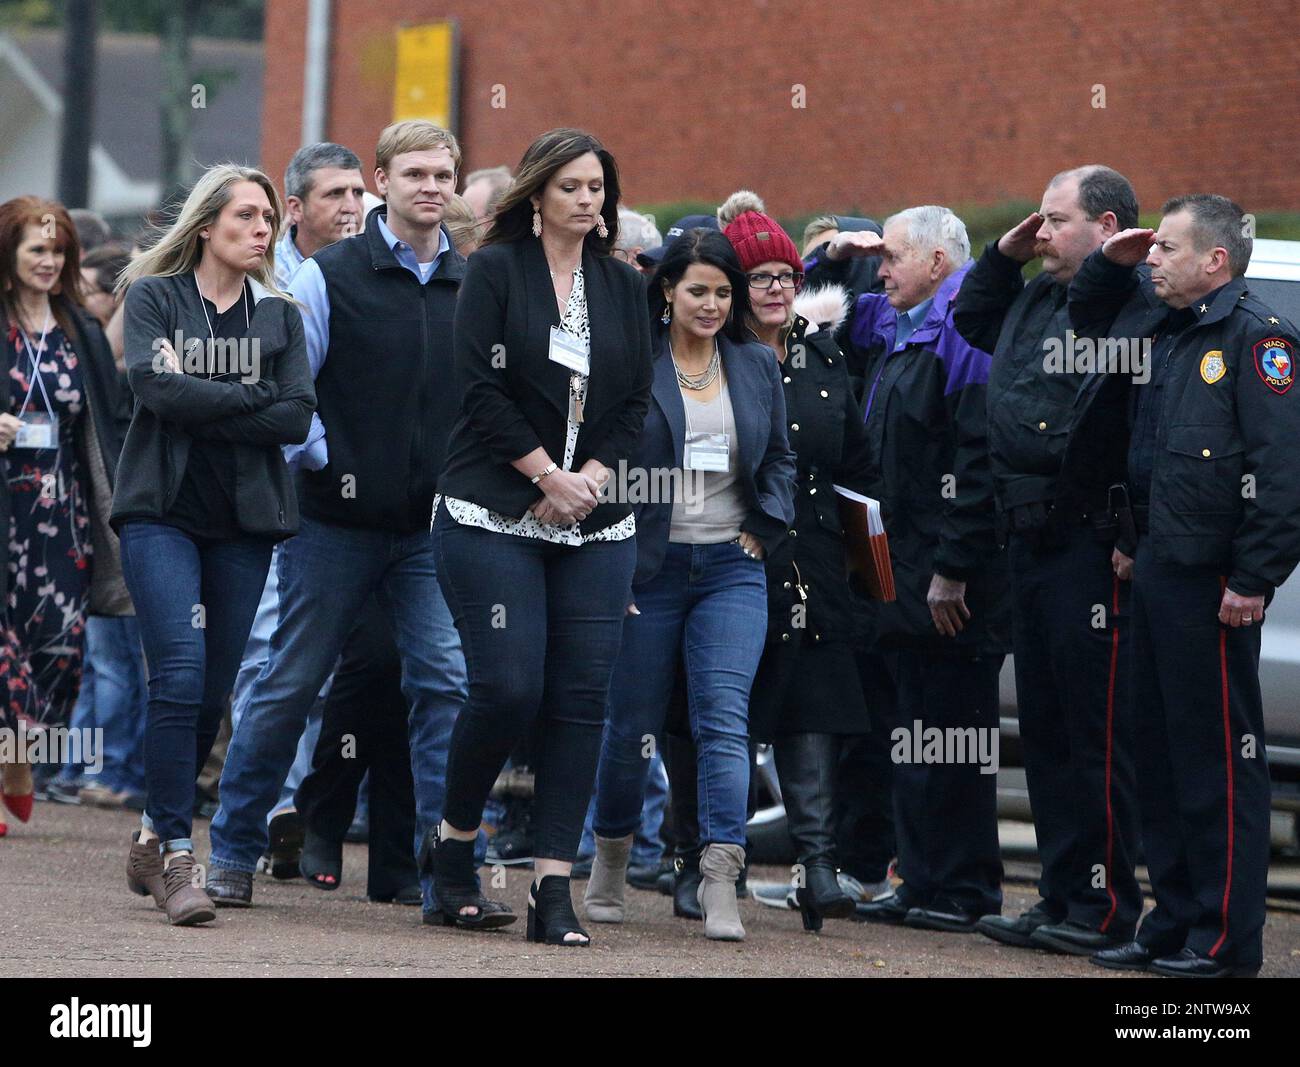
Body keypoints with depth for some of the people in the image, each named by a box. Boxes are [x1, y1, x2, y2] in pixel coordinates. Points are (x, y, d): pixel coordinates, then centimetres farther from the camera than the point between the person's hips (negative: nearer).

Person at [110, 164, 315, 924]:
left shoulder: (279, 314, 12)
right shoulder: (153, 297, 4)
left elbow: (297, 418, -1)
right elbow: (156, 386, -13)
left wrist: (199, 405, -10)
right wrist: (251, 397, -8)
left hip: (244, 520, 4)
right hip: (162, 511, -4)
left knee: (213, 692, 3)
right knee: (181, 676, -15)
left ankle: (158, 835, 19)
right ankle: (176, 857, -12)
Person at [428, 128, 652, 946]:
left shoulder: (624, 286, 13)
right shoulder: (497, 271, 1)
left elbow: (636, 403, 10)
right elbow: (483, 389, -7)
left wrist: (591, 479, -6)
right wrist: (549, 477, -10)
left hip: (597, 525, 4)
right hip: (497, 514, -4)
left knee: (581, 700, -4)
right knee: (508, 688, -13)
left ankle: (554, 888, -3)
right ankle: (455, 842, 11)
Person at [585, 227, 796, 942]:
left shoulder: (756, 366, 9)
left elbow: (780, 459, 17)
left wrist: (763, 528, 4)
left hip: (730, 568, 2)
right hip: (647, 567, -2)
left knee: (724, 721, -12)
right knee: (632, 723, 6)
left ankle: (720, 883, -19)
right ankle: (610, 863, 27)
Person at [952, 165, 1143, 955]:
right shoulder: (1034, 298, 14)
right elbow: (971, 322, 34)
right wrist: (1003, 257, 17)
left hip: (1091, 551, -10)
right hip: (1030, 541, 10)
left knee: (1096, 734, -4)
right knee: (1045, 730, 14)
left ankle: (1104, 909, 2)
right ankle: (1062, 898, 22)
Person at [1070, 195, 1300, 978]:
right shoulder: (1159, 327, 15)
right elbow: (1090, 321, 37)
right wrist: (1110, 265, 17)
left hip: (1212, 583, -9)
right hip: (1155, 573, 9)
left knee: (1220, 759, -5)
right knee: (1161, 758, 12)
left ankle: (1226, 939, -1)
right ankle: (1173, 927, 20)